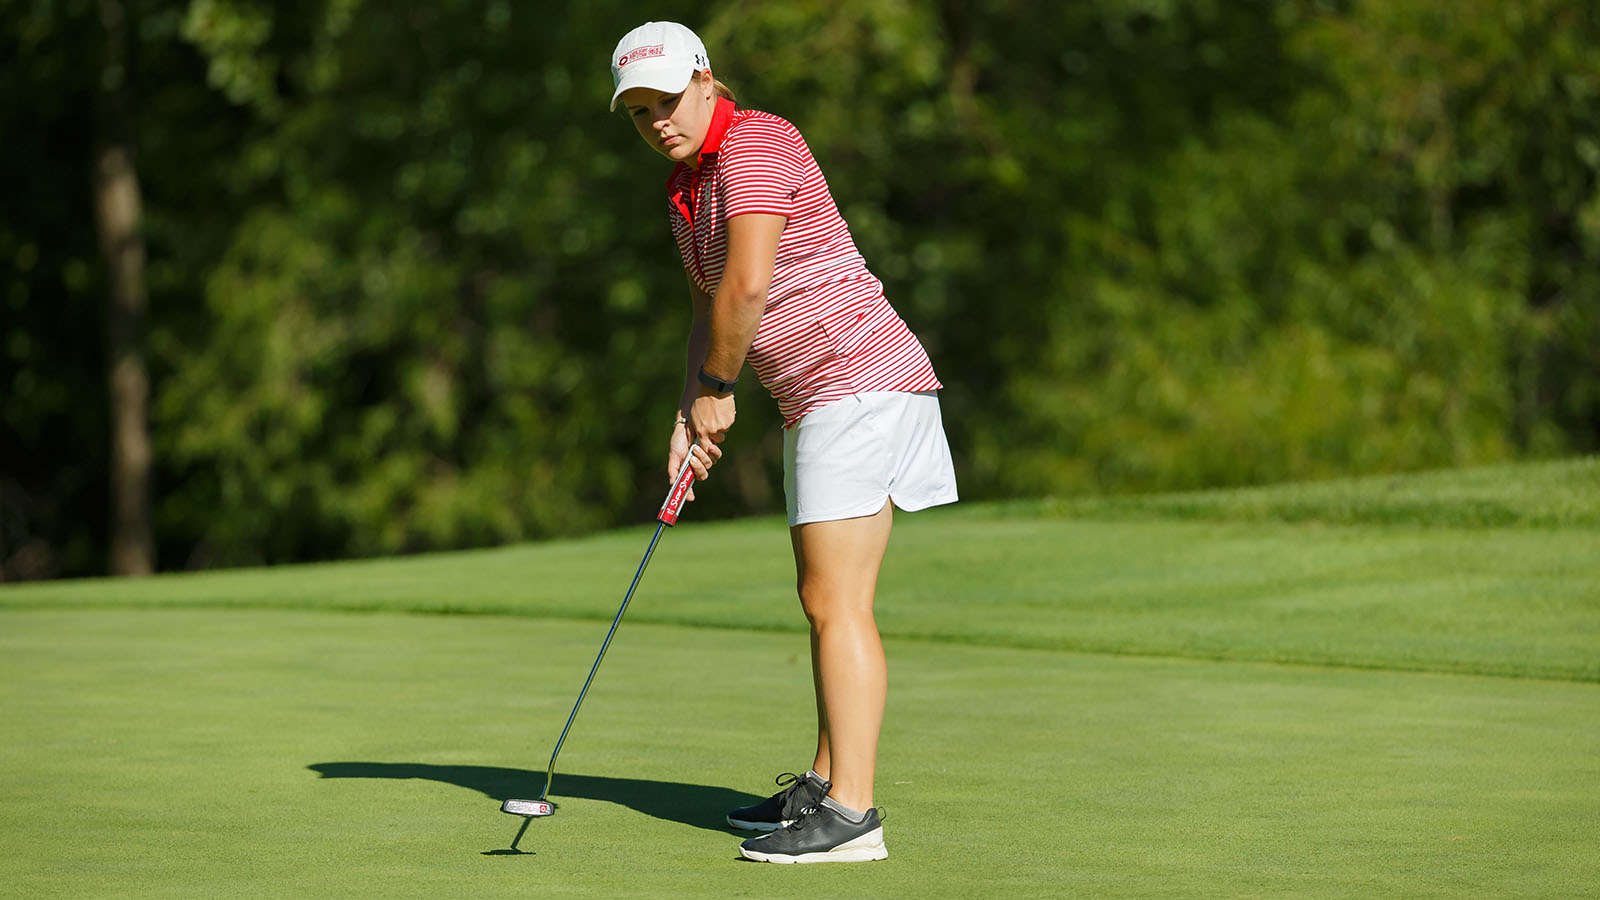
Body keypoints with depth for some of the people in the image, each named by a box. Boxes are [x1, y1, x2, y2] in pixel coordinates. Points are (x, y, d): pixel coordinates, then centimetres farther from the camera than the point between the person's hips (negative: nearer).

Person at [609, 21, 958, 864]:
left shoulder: (756, 145, -14)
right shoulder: (687, 187, 16)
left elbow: (747, 288, -22)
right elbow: (712, 311, 21)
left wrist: (717, 389, -8)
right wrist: (690, 417, 7)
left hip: (858, 380, -10)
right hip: (815, 401, 10)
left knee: (837, 604, -13)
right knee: (823, 598, 17)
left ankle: (851, 816, -15)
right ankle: (826, 784, 26)